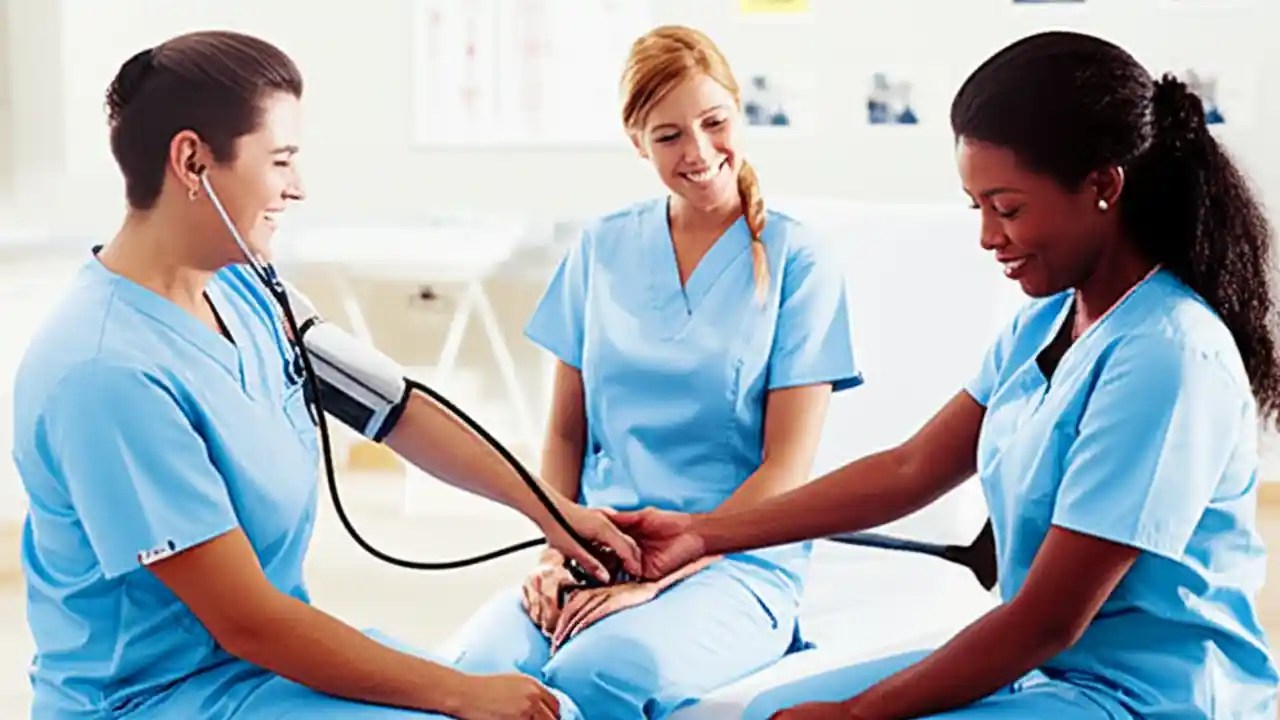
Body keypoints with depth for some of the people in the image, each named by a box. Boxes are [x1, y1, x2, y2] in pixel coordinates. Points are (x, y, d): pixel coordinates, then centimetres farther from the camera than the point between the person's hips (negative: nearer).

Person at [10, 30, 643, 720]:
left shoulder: (236, 288, 1)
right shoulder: (110, 373, -26)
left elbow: (392, 406, 11)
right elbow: (246, 622, -24)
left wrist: (547, 507, 10)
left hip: (275, 649, 8)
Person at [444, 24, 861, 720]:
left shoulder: (797, 262, -1)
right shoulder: (601, 249, 10)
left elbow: (786, 469, -5)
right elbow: (566, 430, 12)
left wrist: (658, 576, -13)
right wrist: (557, 551, -5)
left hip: (736, 563, -3)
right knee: (475, 662, -28)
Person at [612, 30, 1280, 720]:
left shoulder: (1166, 356, -23)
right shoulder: (1047, 318, 4)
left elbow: (1049, 622, -22)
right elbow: (911, 469, 7)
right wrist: (702, 533, 5)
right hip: (1046, 662, 8)